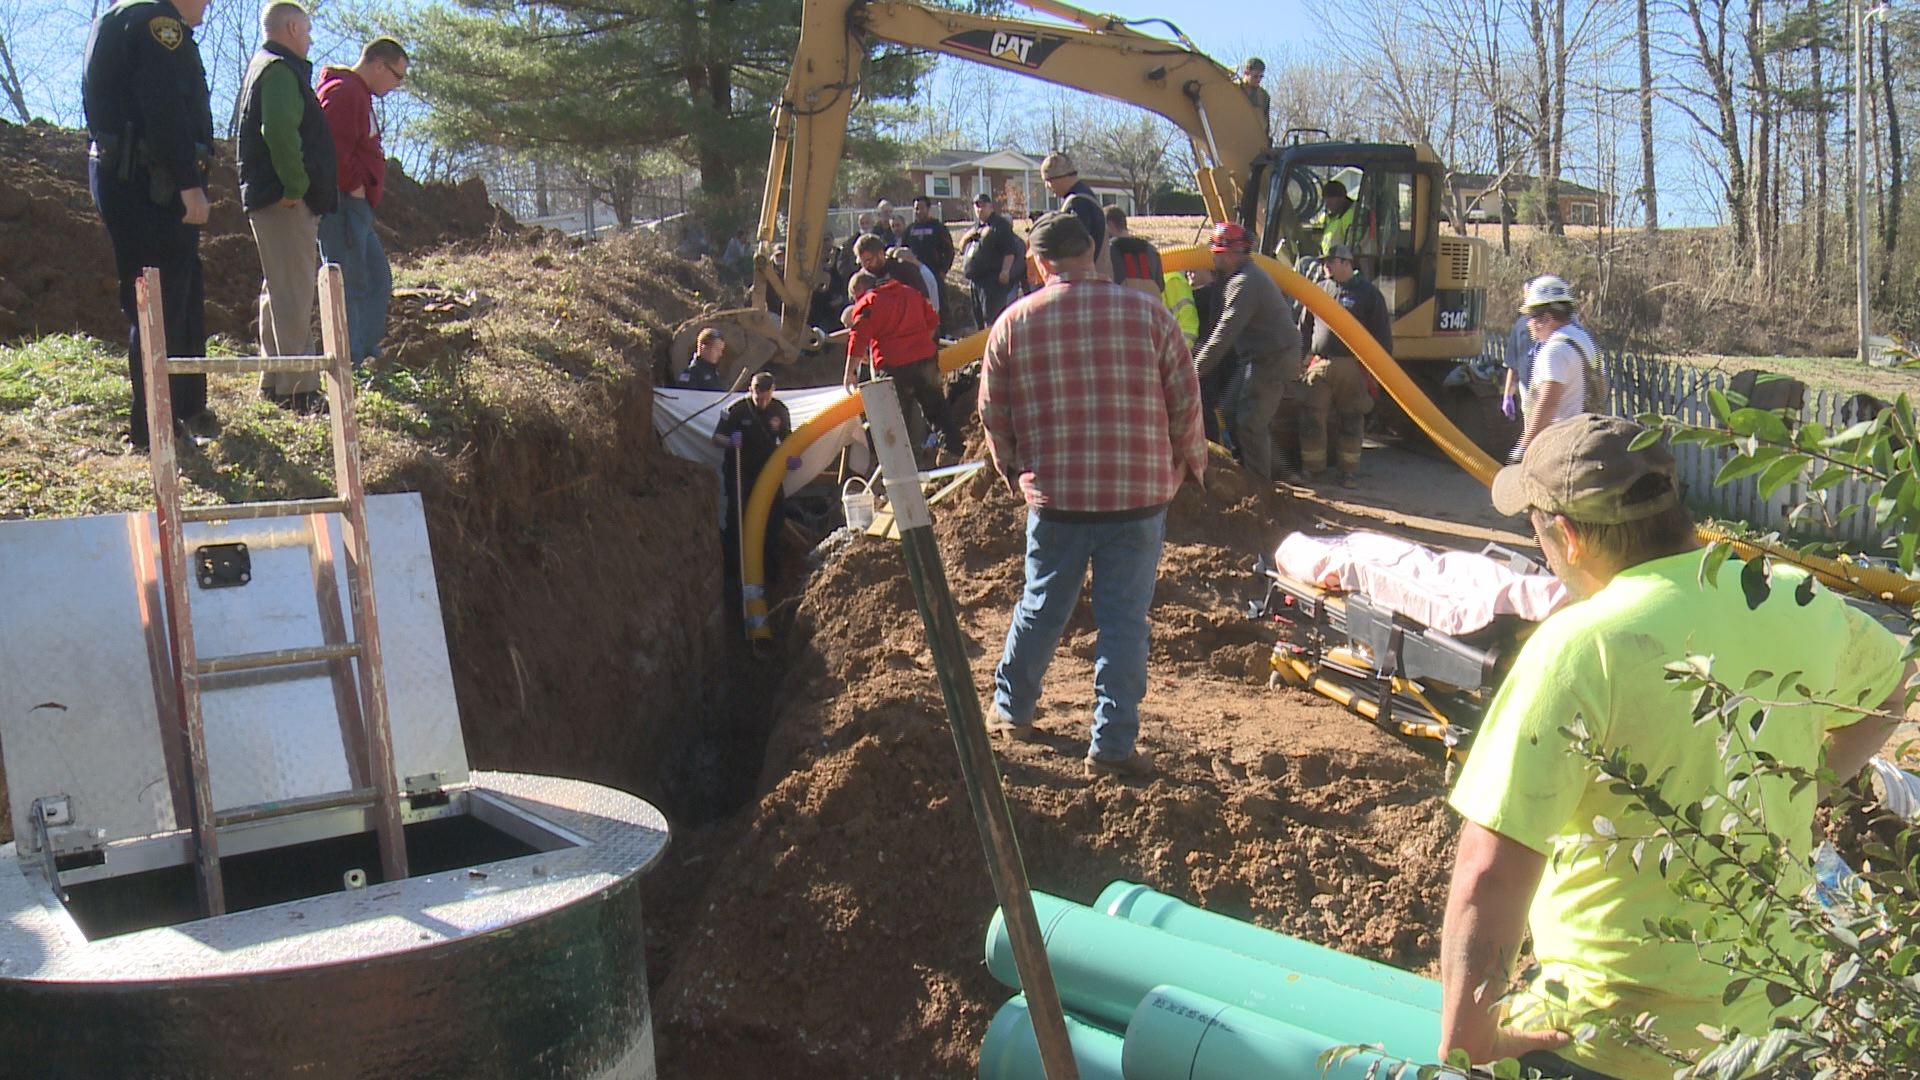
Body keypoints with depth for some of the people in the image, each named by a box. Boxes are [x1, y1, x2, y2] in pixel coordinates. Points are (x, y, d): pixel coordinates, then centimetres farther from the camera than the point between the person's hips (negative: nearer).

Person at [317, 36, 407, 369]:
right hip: (344, 204, -11)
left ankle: (367, 354, 20)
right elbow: (333, 150, -24)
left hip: (358, 208, 11)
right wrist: (355, 187, -16)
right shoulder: (342, 92, -13)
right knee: (350, 285, -8)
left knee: (378, 280, 14)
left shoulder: (359, 95, 21)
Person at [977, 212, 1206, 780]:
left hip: (1054, 496, 2)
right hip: (1139, 496, -1)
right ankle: (1113, 745, 9)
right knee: (1125, 620, 6)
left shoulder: (1013, 323, 0)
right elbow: (1186, 399, 2)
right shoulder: (1147, 313, -2)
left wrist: (1016, 473, 23)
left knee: (1041, 607, 19)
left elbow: (994, 415, 6)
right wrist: (1190, 462, 19)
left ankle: (1011, 710, 36)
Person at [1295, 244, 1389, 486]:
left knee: (1350, 421, 5)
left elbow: (1382, 334, 1)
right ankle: (1309, 468, 11)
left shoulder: (1368, 292, 1)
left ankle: (1348, 471, 14)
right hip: (1320, 365, 3)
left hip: (1353, 367, -3)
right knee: (1311, 418, 0)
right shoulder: (1319, 291, 12)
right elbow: (1304, 328, 17)